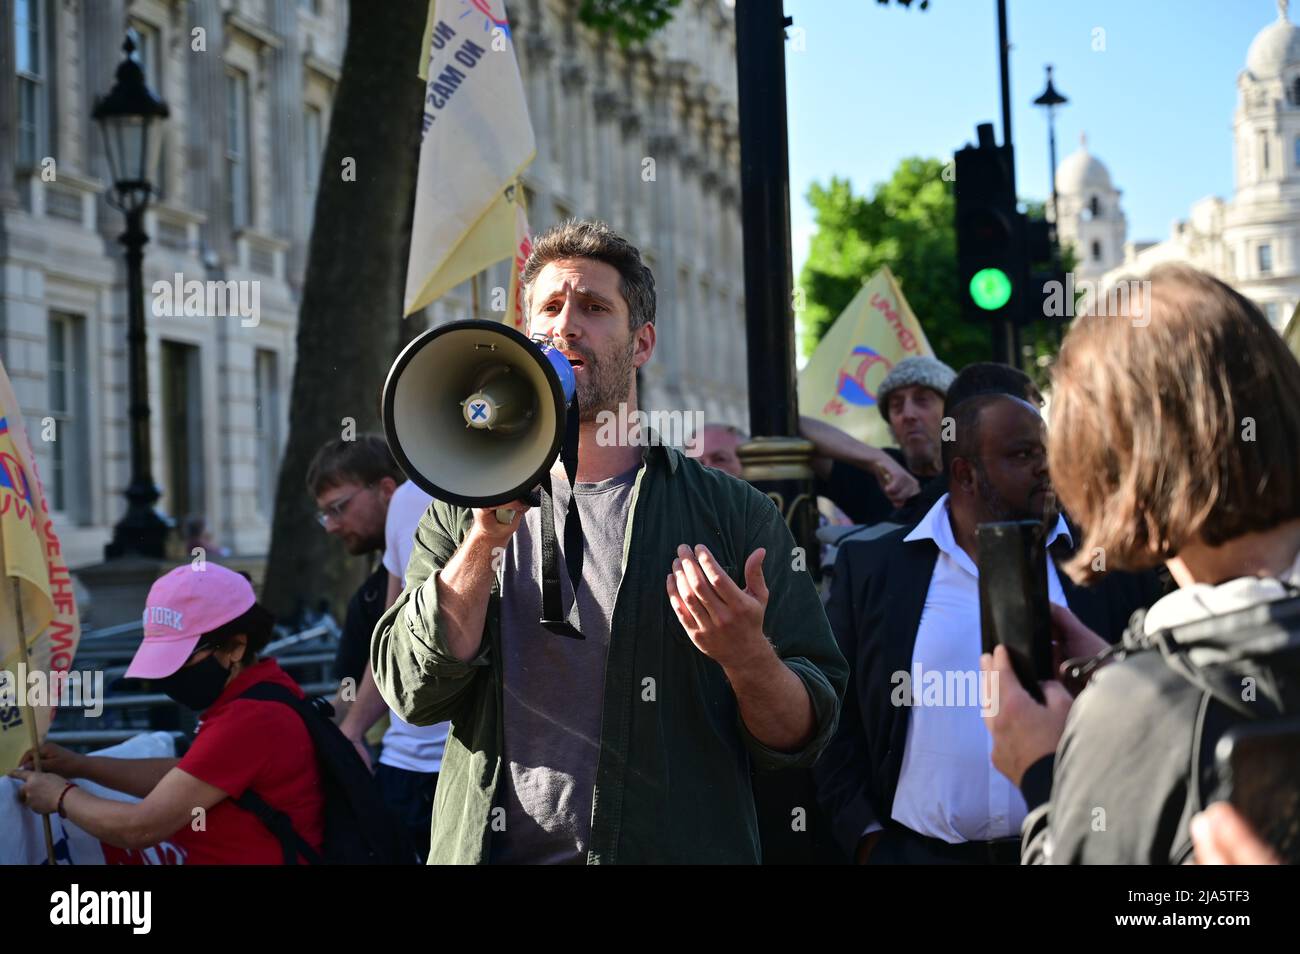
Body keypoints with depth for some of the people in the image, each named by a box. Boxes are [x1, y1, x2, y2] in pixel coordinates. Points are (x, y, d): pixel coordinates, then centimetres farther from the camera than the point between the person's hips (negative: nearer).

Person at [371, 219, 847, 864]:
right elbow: (412, 690, -7)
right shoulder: (463, 514, 6)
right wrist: (490, 534, -17)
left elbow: (800, 739, -3)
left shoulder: (736, 515, -1)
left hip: (676, 847, -1)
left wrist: (747, 658, -23)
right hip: (489, 848, 1)